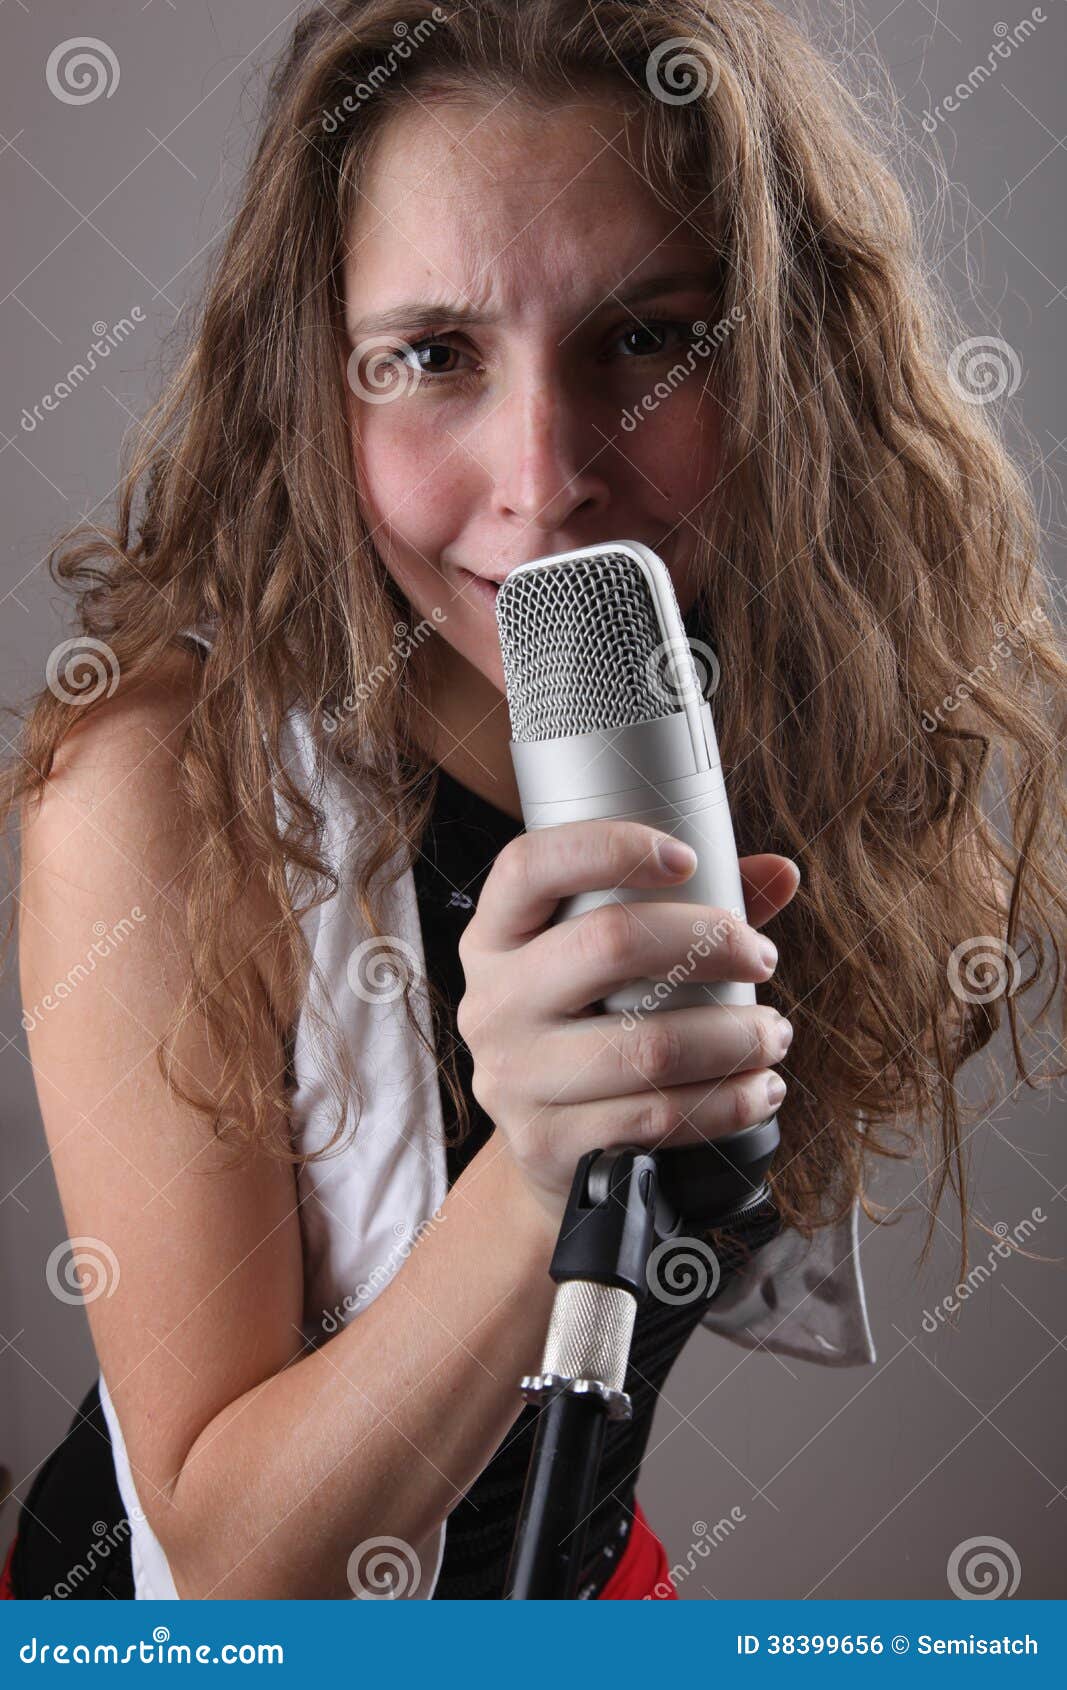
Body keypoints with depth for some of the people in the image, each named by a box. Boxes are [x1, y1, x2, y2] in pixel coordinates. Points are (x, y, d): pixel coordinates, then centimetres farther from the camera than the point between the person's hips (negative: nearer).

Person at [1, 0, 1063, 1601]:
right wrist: (539, 1186, -42)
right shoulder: (162, 786, -30)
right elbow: (232, 1554, -27)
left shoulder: (850, 733, -19)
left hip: (590, 1563, 3)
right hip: (198, 1636, -2)